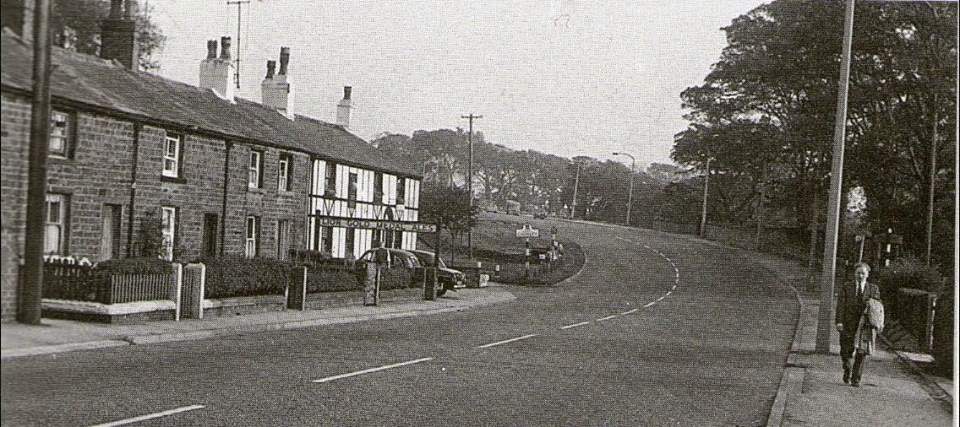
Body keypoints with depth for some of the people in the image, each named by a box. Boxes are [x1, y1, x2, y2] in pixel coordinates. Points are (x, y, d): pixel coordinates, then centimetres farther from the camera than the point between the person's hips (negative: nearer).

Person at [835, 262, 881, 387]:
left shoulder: (873, 289, 9)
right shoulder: (846, 287, 6)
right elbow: (840, 305, -2)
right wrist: (839, 322, -12)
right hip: (848, 324, 0)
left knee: (861, 353, -2)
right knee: (846, 352, 3)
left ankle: (856, 379, 8)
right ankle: (847, 370, 33)